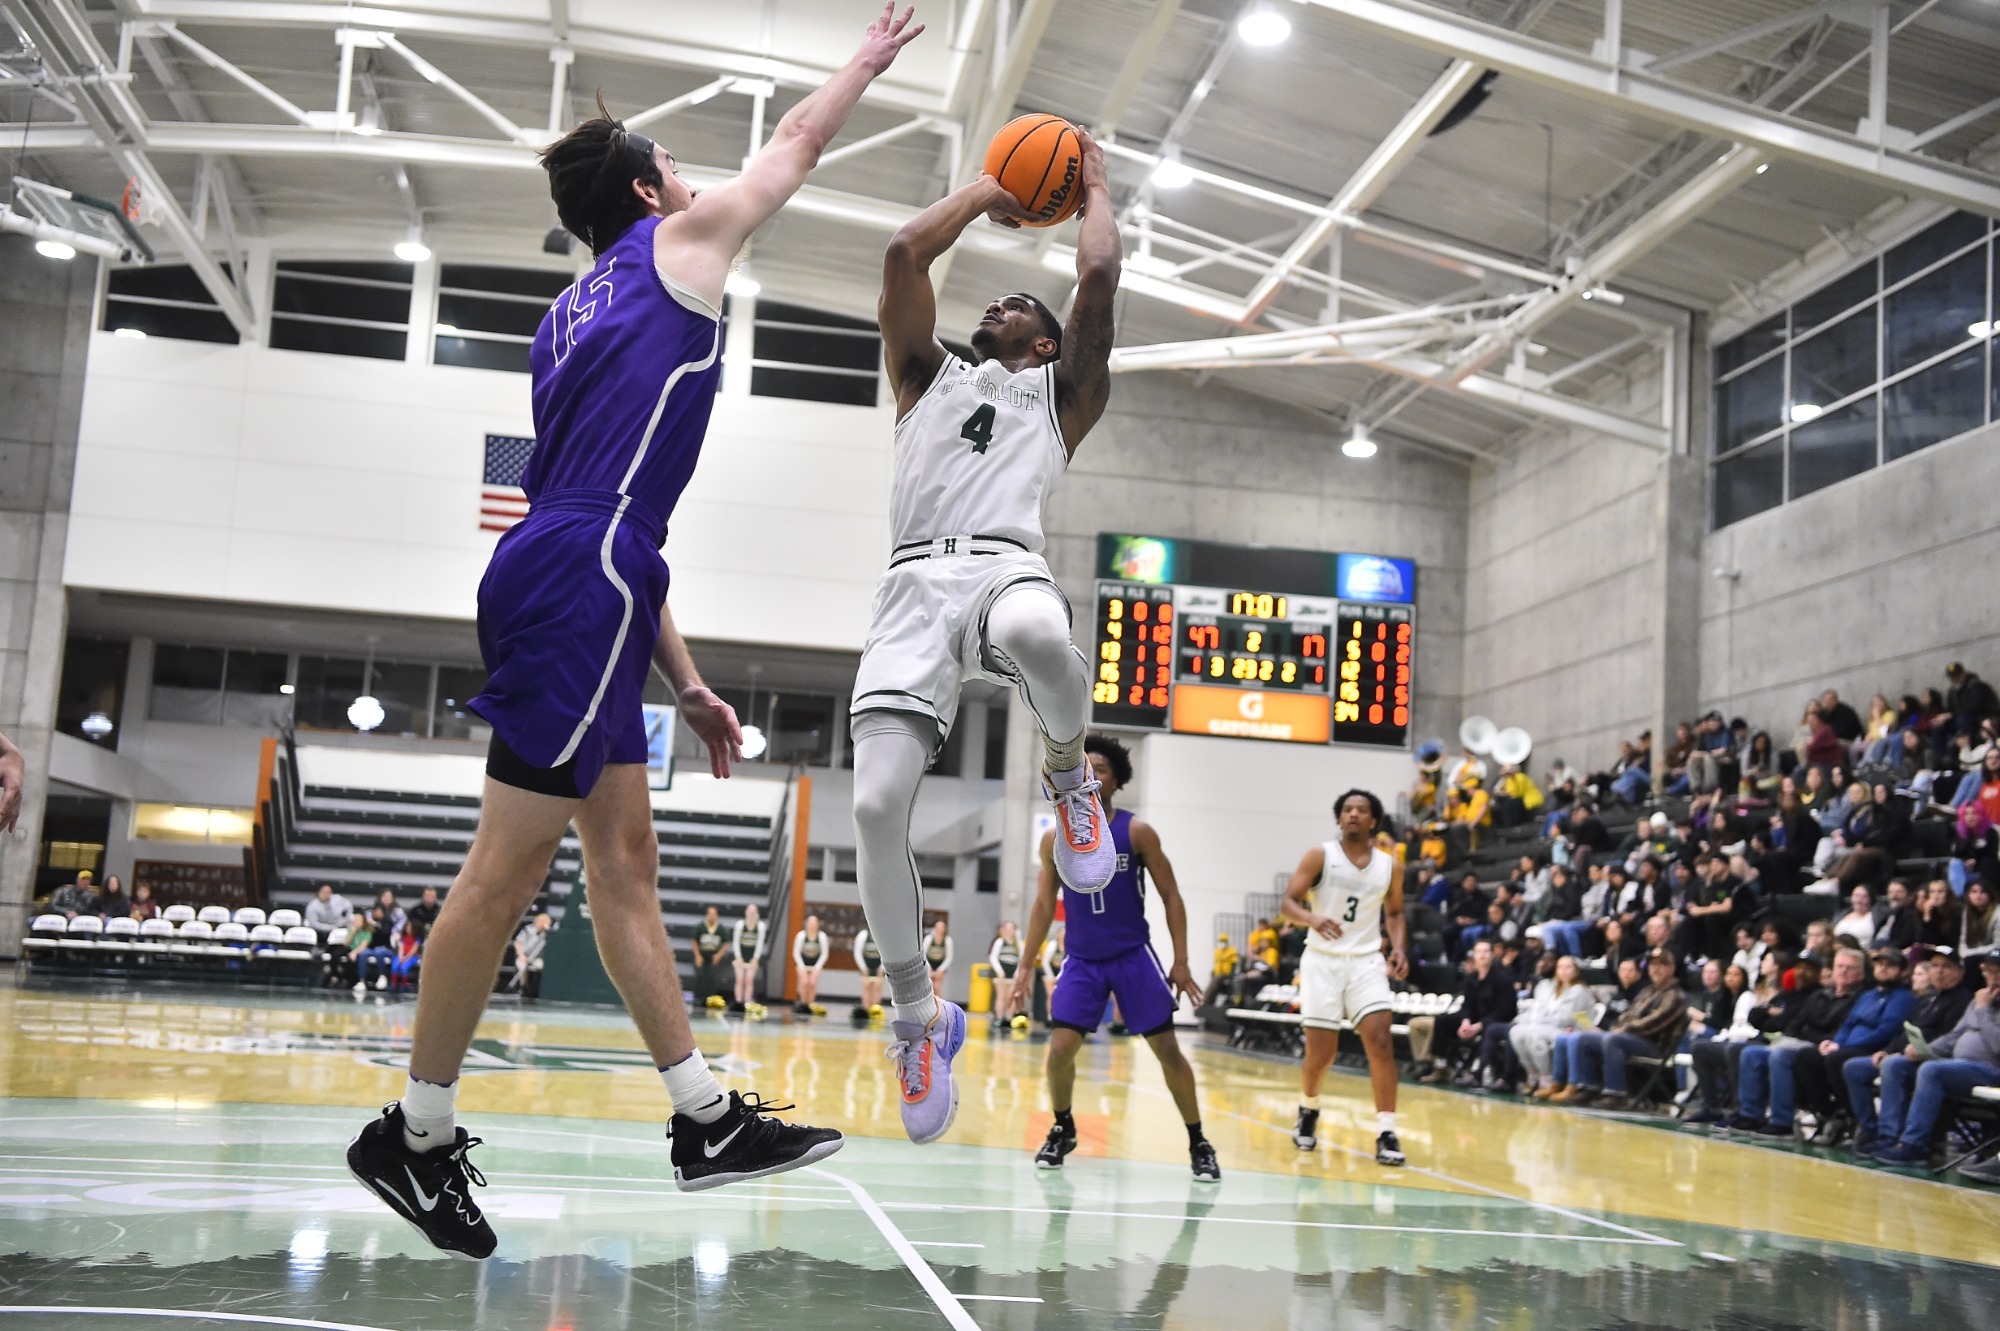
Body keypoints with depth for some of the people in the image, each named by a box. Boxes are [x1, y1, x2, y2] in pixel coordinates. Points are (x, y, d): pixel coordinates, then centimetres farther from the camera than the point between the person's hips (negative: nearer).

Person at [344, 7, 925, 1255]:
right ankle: (417, 1134, 3)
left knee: (626, 858, 7)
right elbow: (800, 139, 20)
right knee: (510, 864, -6)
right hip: (577, 588, -10)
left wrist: (684, 679, 25)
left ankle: (708, 1119, 12)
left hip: (573, 587, 10)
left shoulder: (576, 316, 28)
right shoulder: (681, 237, 7)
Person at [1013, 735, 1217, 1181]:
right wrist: (1026, 968, 5)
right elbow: (1044, 904, 7)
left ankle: (1198, 1144, 12)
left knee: (1168, 1049, -2)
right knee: (1059, 1049, -8)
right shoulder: (1055, 838, -1)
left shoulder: (1137, 832, -8)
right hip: (1081, 960, 2)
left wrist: (1181, 962, -8)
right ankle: (1062, 1131, 18)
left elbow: (1171, 897, -3)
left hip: (1133, 956, -2)